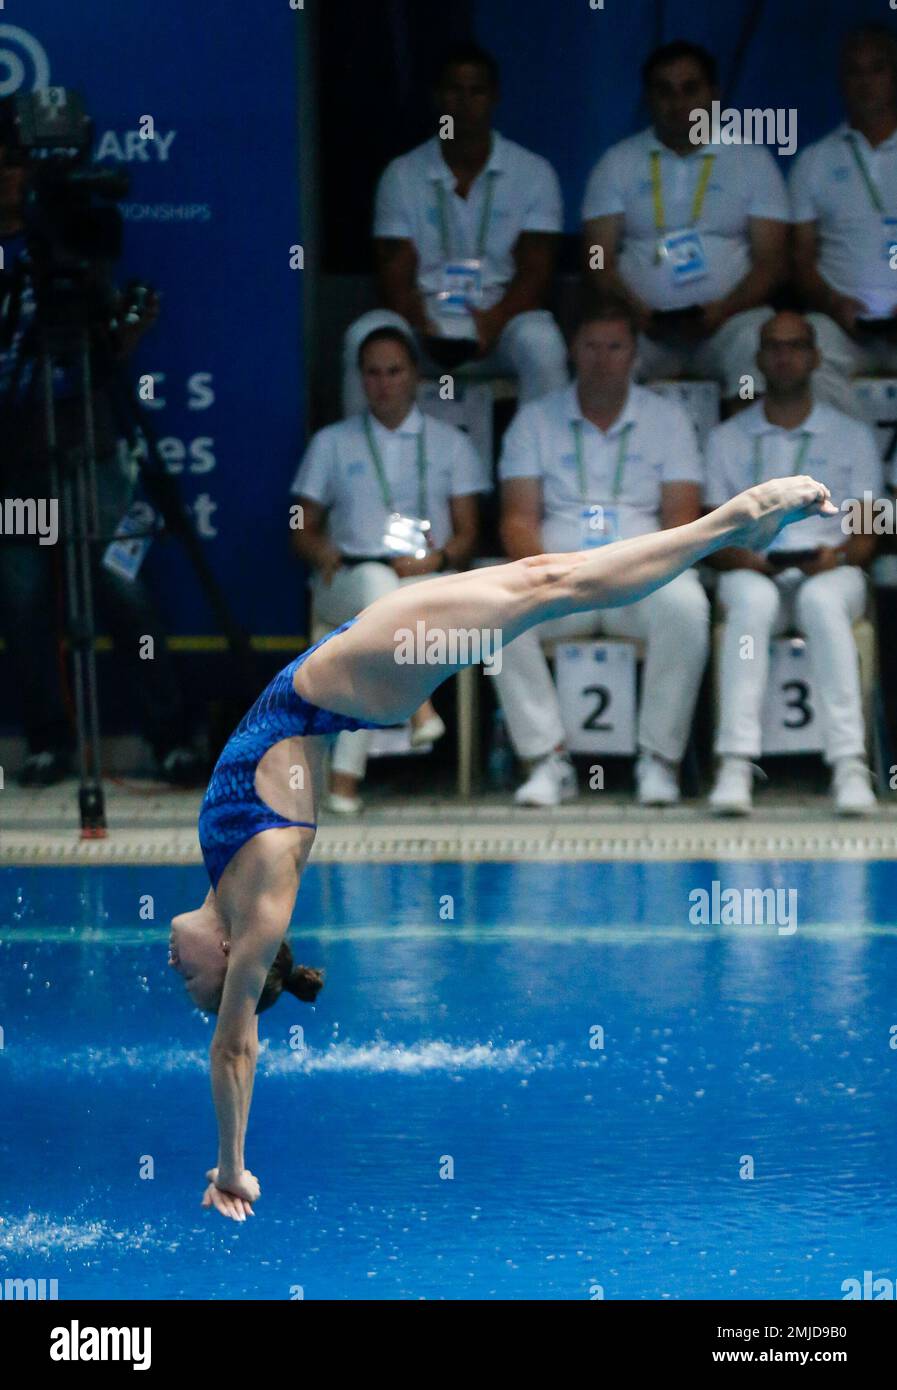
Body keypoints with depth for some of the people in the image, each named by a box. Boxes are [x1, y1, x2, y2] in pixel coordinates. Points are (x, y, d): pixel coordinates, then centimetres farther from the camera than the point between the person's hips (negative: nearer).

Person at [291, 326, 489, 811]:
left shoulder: (451, 444, 19)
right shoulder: (332, 444, 20)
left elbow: (468, 532, 12)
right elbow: (304, 531, 17)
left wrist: (439, 558, -10)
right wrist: (325, 555, -7)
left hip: (429, 581, 0)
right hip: (346, 583, 0)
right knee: (376, 583, -39)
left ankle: (347, 770, -42)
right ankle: (417, 703, -52)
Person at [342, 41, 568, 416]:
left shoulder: (533, 173, 6)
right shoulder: (402, 175, 9)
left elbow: (535, 272, -2)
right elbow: (395, 275, 2)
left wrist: (495, 321, -23)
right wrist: (425, 327, -20)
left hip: (501, 319, -1)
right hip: (426, 320, 1)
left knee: (541, 341, -35)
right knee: (366, 337, -30)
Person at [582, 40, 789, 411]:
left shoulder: (753, 160, 13)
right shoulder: (618, 162, 14)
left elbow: (771, 261, 5)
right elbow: (599, 259, 6)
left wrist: (724, 310, -14)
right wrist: (636, 312, -14)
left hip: (726, 318, 0)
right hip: (643, 321, 0)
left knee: (759, 341, -34)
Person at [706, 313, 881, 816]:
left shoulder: (853, 436, 17)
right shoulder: (728, 438, 18)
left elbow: (866, 536, 9)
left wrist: (838, 556, -14)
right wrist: (743, 557, -12)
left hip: (830, 573, 0)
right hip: (752, 572, 0)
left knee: (821, 600, -39)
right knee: (753, 601, -38)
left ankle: (850, 765, -49)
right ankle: (735, 765, -48)